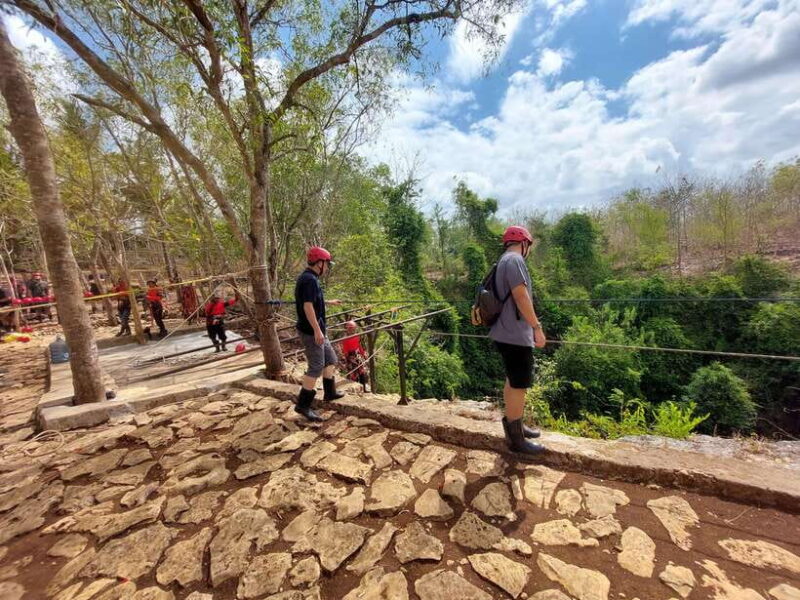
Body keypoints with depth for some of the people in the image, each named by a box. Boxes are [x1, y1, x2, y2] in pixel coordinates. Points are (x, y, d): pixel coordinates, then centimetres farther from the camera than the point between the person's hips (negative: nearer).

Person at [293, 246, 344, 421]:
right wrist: (317, 330, -26)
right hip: (311, 331, -10)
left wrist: (329, 302, 38)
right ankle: (303, 405, 5)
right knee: (316, 366, -4)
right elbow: (307, 306, -26)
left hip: (316, 330, 10)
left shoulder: (308, 278, 12)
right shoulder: (310, 279, -19)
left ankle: (330, 392, 32)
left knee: (330, 359, 19)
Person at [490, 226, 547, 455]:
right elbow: (521, 296, -22)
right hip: (515, 335, -11)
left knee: (513, 382, 20)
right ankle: (515, 438, 12)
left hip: (509, 333, 11)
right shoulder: (514, 259, -14)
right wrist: (537, 327, -18)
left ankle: (515, 426, 35)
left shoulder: (504, 261, 18)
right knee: (519, 385, -1)